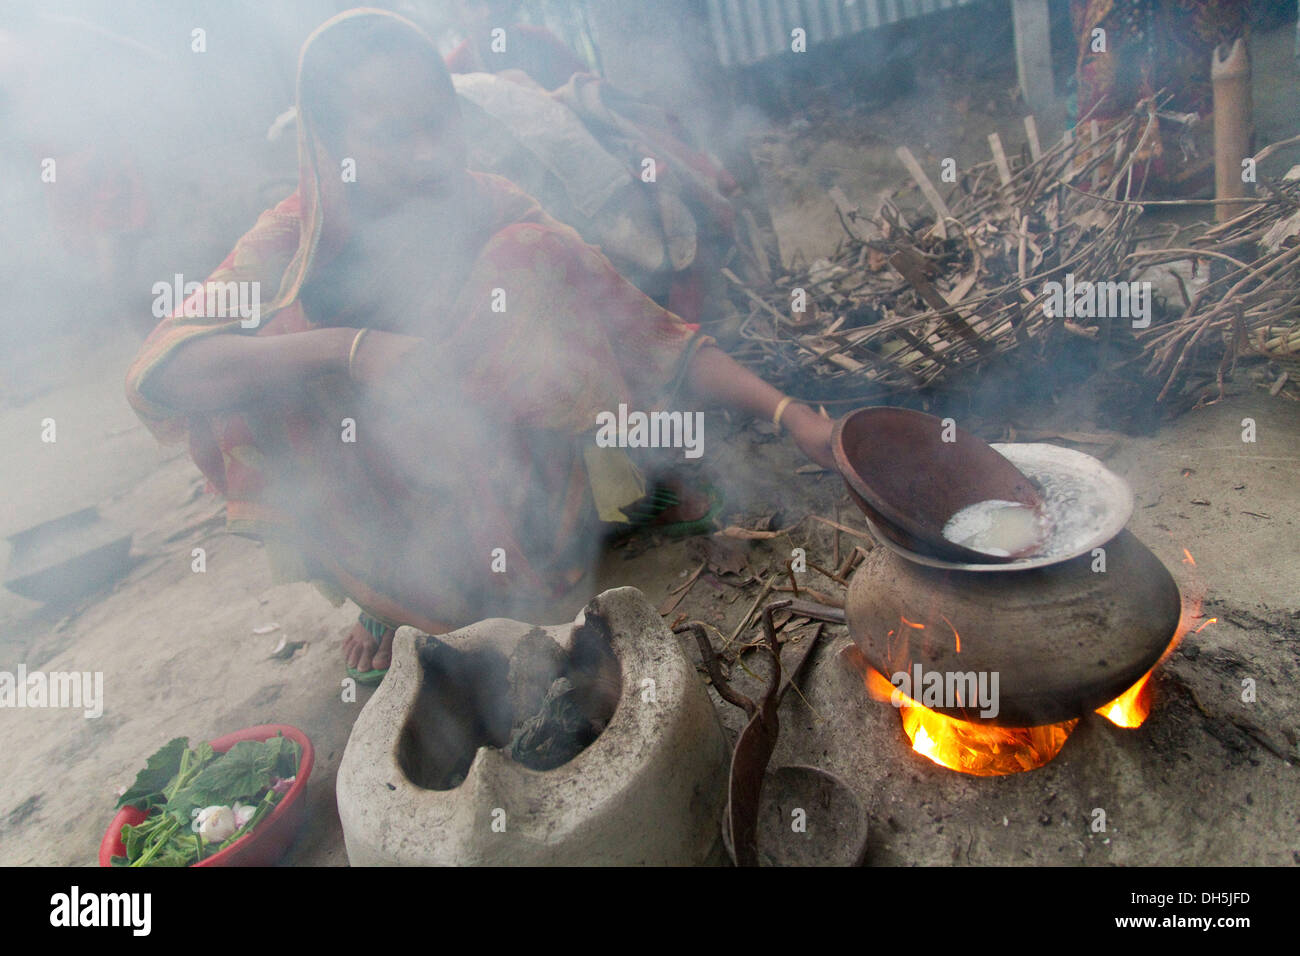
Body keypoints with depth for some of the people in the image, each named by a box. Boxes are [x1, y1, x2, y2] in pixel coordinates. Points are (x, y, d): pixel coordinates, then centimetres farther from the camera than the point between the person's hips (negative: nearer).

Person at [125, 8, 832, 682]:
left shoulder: (500, 218, -7)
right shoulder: (298, 238, -7)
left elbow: (648, 333, -12)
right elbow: (157, 374, -21)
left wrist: (787, 412, -24)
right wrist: (354, 347, -34)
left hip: (526, 524, -1)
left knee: (527, 260, -20)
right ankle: (383, 597, -1)